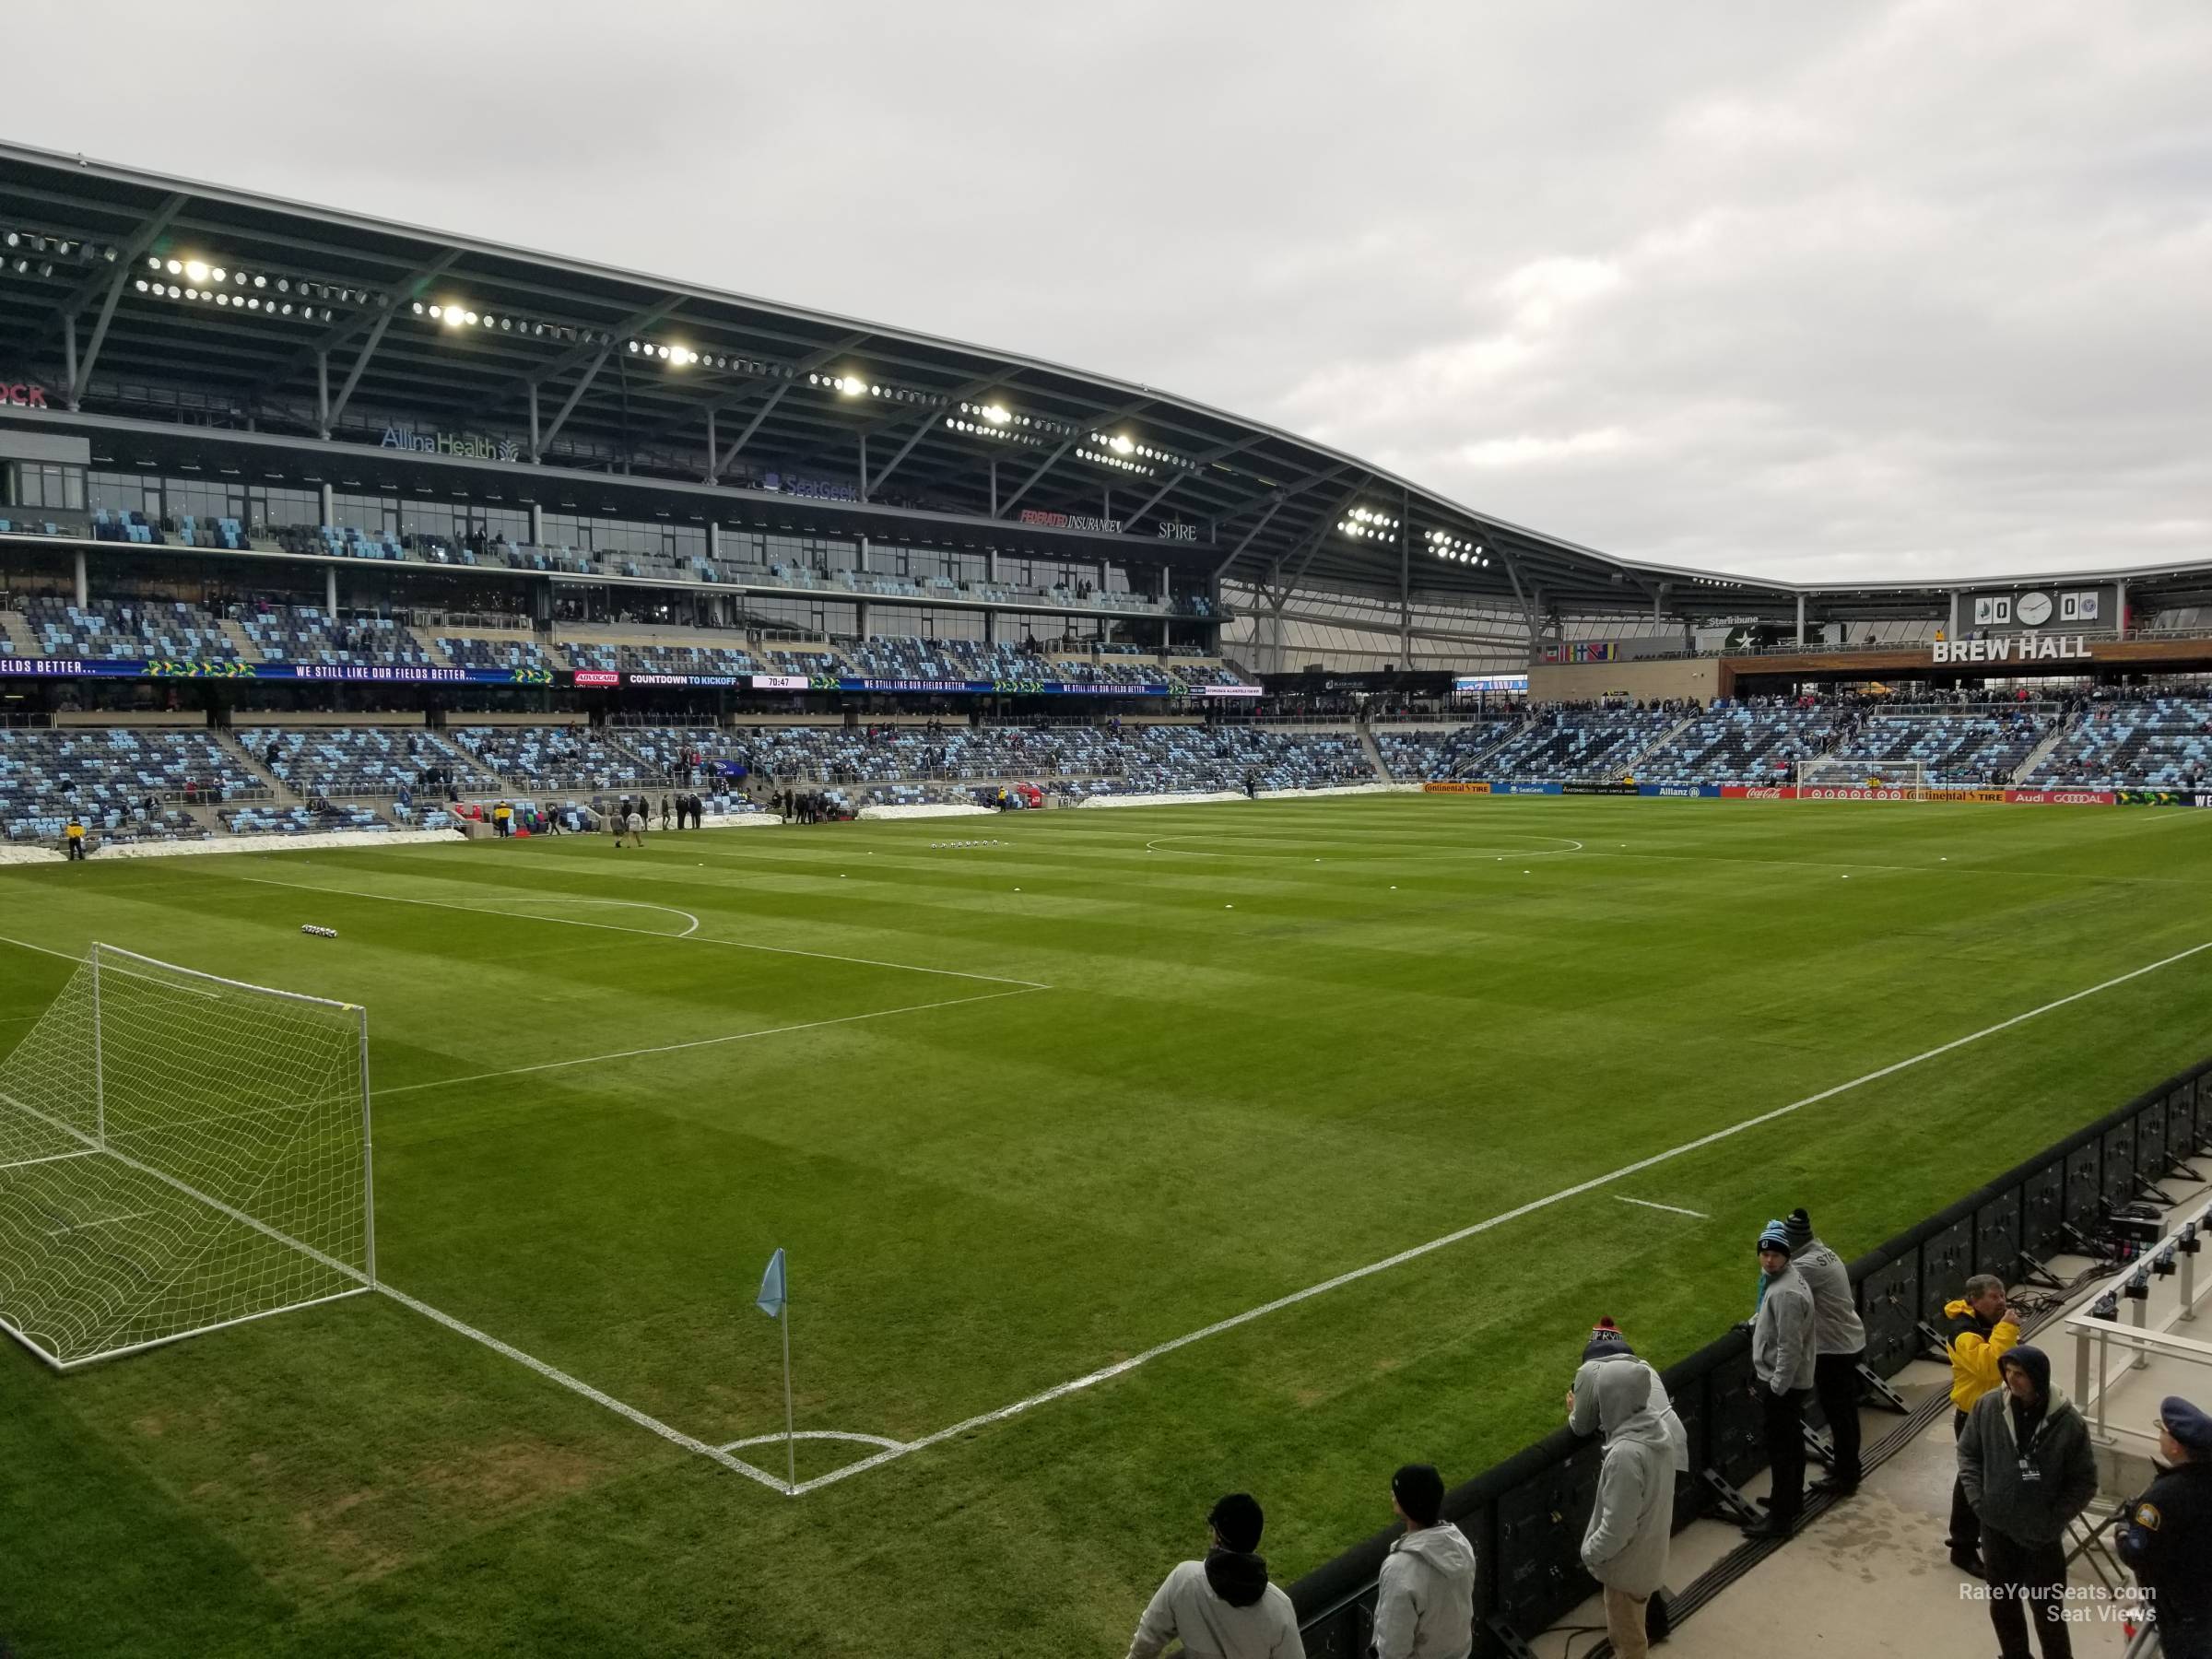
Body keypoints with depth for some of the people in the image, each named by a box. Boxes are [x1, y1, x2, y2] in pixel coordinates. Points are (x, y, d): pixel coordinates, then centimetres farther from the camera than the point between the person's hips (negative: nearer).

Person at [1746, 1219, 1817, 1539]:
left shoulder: (1786, 1293, -27)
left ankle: (1780, 1517, 6)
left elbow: (1790, 1347, -26)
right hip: (1791, 1381, 10)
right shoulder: (1777, 1279, 5)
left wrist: (1775, 1389, -22)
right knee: (1792, 1441, 22)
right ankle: (1792, 1499, 37)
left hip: (1783, 1384, -10)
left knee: (1780, 1449, -2)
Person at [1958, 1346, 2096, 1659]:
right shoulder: (1988, 1406, -12)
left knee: (2047, 1608, 9)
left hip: (2040, 1535, -3)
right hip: (1996, 1526, 3)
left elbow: (2085, 1482, -7)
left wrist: (2053, 1520, -12)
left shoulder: (2068, 1422, -19)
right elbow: (1968, 1452, 3)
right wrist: (1978, 1499, -5)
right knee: (2002, 1602, 20)